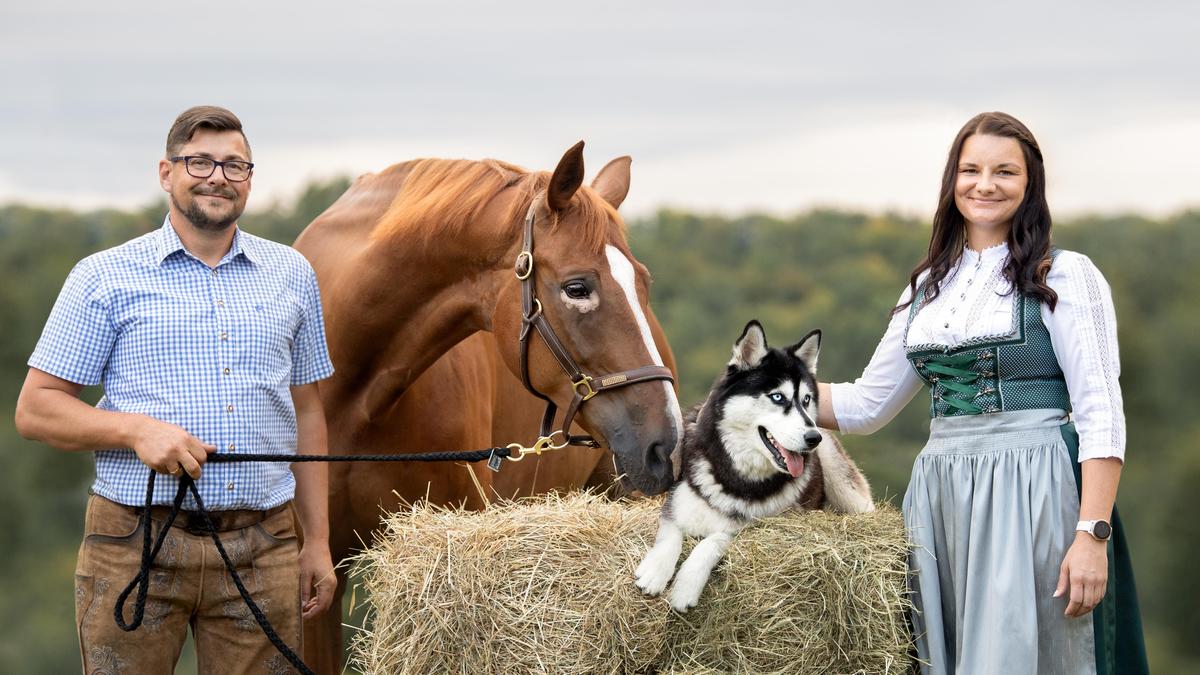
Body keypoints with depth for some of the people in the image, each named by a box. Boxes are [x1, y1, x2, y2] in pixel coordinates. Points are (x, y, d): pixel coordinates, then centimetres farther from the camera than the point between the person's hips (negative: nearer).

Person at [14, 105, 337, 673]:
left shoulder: (292, 275, 14)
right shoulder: (104, 278, 3)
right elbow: (34, 410, 1)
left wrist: (317, 541, 12)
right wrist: (137, 429, -16)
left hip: (262, 552, 3)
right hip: (134, 548, -2)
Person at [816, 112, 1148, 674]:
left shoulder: (1066, 276, -1)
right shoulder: (928, 287, 16)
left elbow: (1101, 416, -8)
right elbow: (868, 404, 23)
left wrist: (1092, 536, -17)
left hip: (1031, 494, -5)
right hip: (941, 498, 6)